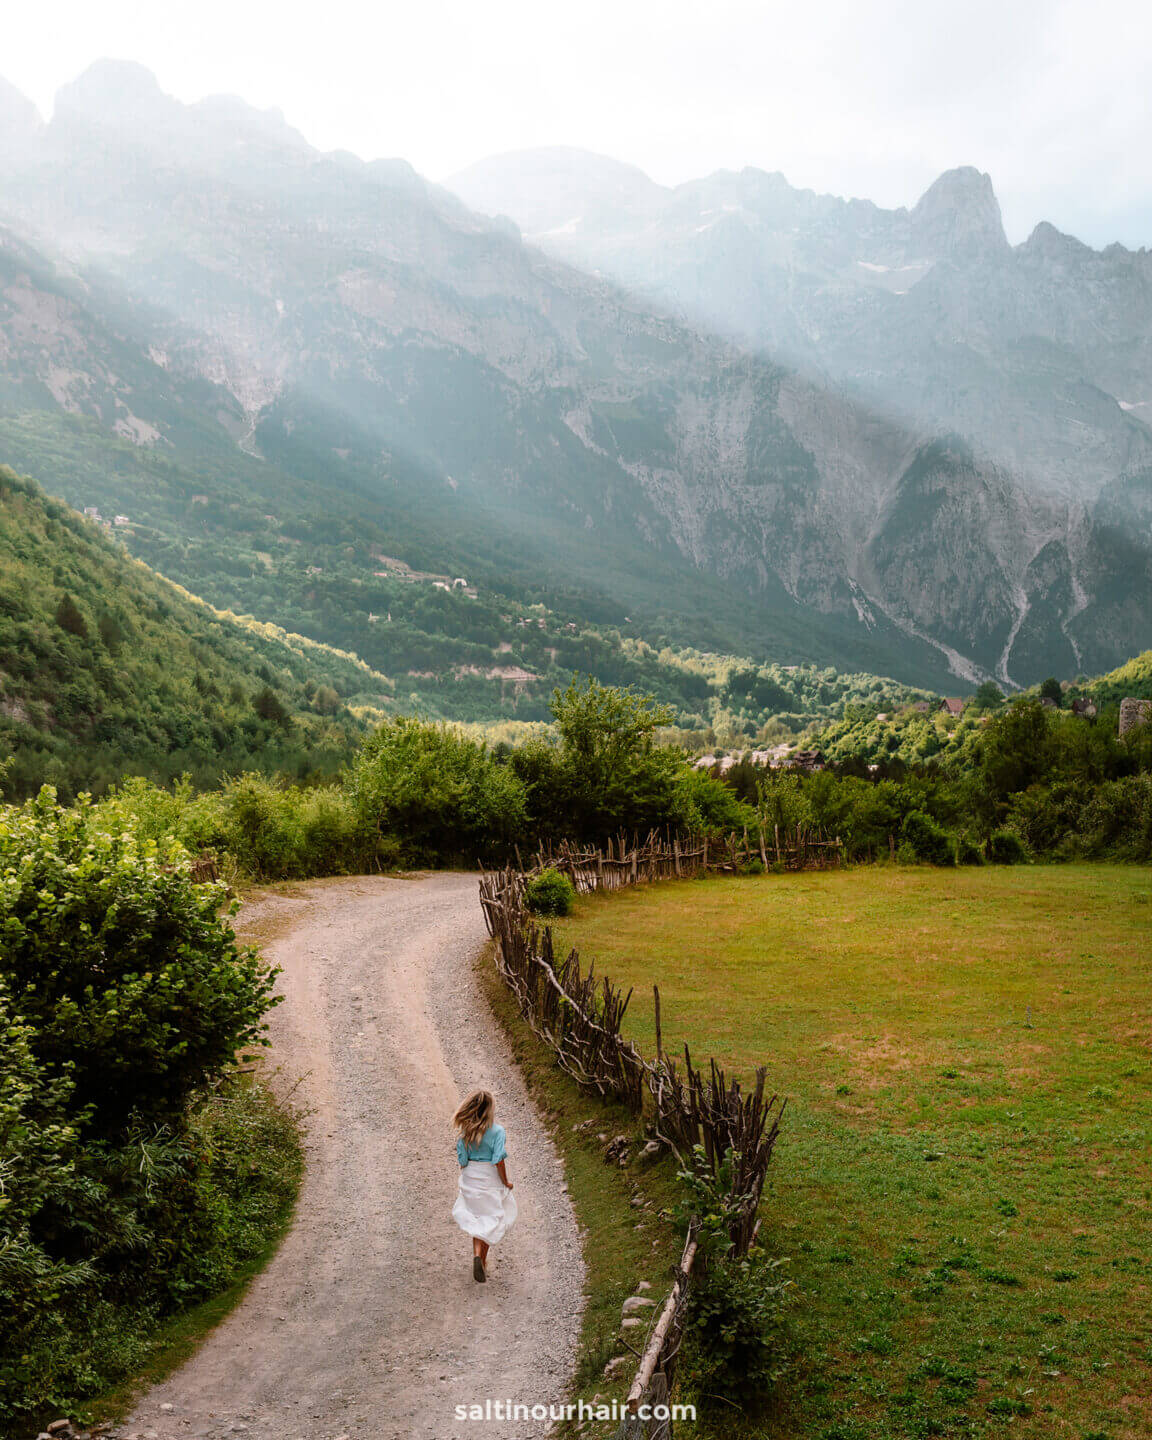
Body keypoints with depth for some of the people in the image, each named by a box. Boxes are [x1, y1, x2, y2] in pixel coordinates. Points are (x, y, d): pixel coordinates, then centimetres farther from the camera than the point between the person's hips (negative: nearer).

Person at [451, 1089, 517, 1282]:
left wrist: (465, 1179, 16)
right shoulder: (497, 1131, -16)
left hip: (470, 1179, 4)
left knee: (476, 1219, 17)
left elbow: (462, 1160, 0)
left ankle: (477, 1254, 5)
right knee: (492, 1219, 10)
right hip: (490, 1180, -4)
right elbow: (499, 1161, -17)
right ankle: (482, 1259, 4)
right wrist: (505, 1182, -4)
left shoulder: (465, 1131, -5)